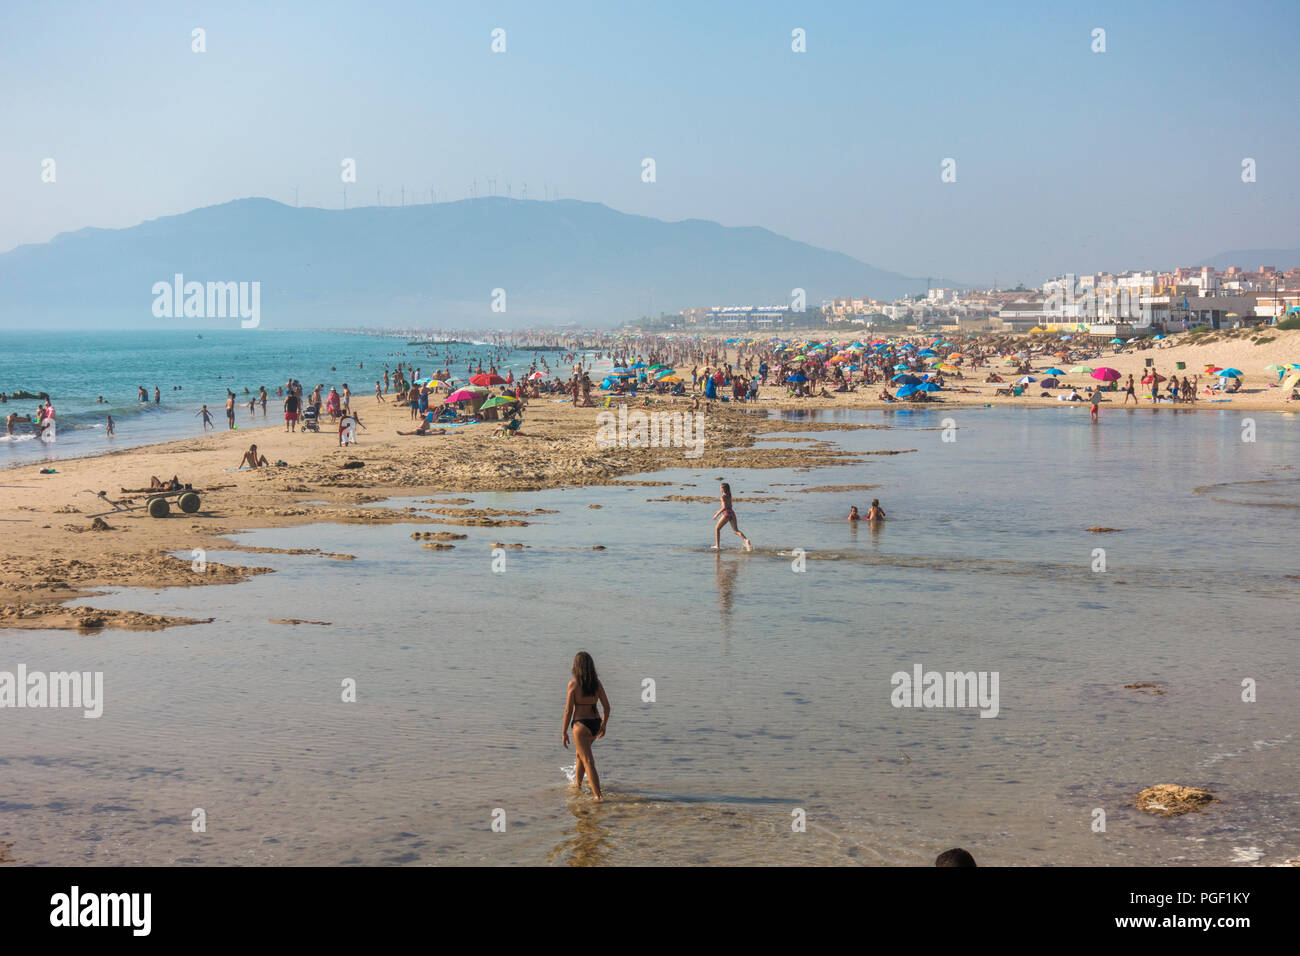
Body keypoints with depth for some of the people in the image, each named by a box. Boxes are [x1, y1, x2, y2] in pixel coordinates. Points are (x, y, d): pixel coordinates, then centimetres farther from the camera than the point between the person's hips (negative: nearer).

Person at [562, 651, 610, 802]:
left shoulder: (573, 683, -13)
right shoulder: (597, 683, 0)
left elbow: (568, 710, -12)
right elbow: (607, 707, 3)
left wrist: (564, 732, -3)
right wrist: (604, 725, 18)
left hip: (580, 724, -6)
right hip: (595, 722, 6)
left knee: (588, 761, -1)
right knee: (581, 753, 30)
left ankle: (598, 795, -8)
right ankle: (577, 783, 46)